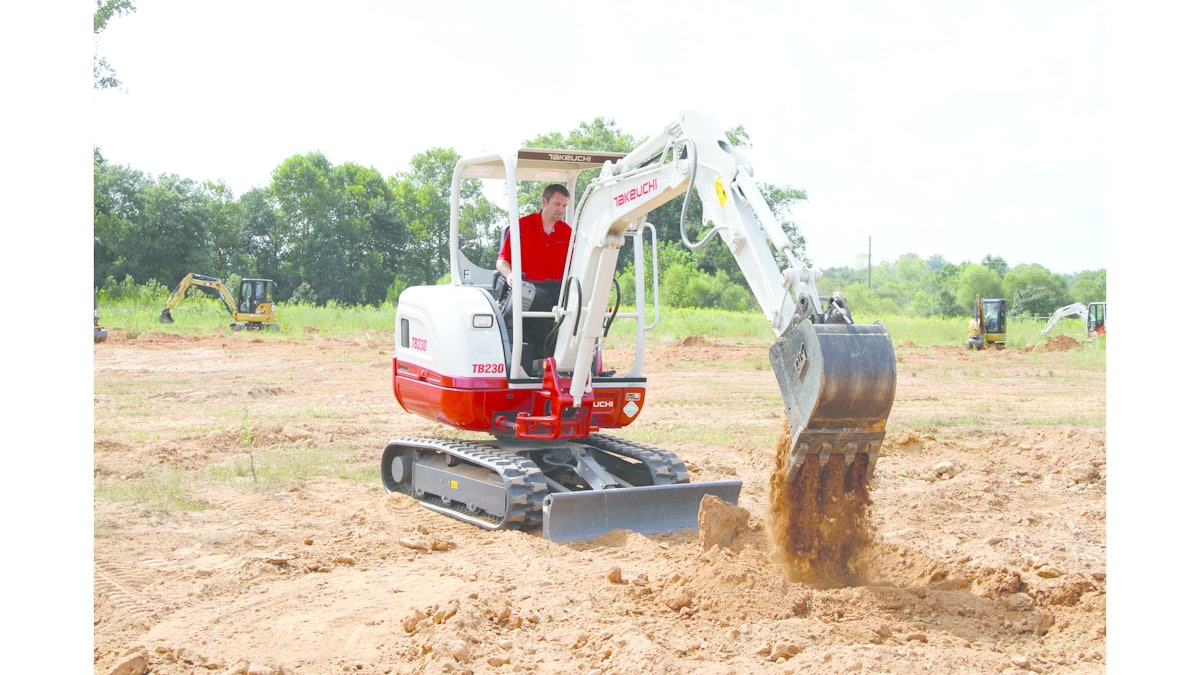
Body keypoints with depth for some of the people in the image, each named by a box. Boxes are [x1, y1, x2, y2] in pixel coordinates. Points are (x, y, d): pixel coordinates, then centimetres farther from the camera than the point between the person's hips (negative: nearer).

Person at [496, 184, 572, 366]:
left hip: (558, 287, 3)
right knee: (540, 299, -39)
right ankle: (539, 355, -36)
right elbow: (502, 260, 5)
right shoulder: (522, 226, 7)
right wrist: (509, 275, -17)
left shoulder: (567, 232, 18)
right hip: (527, 285, -3)